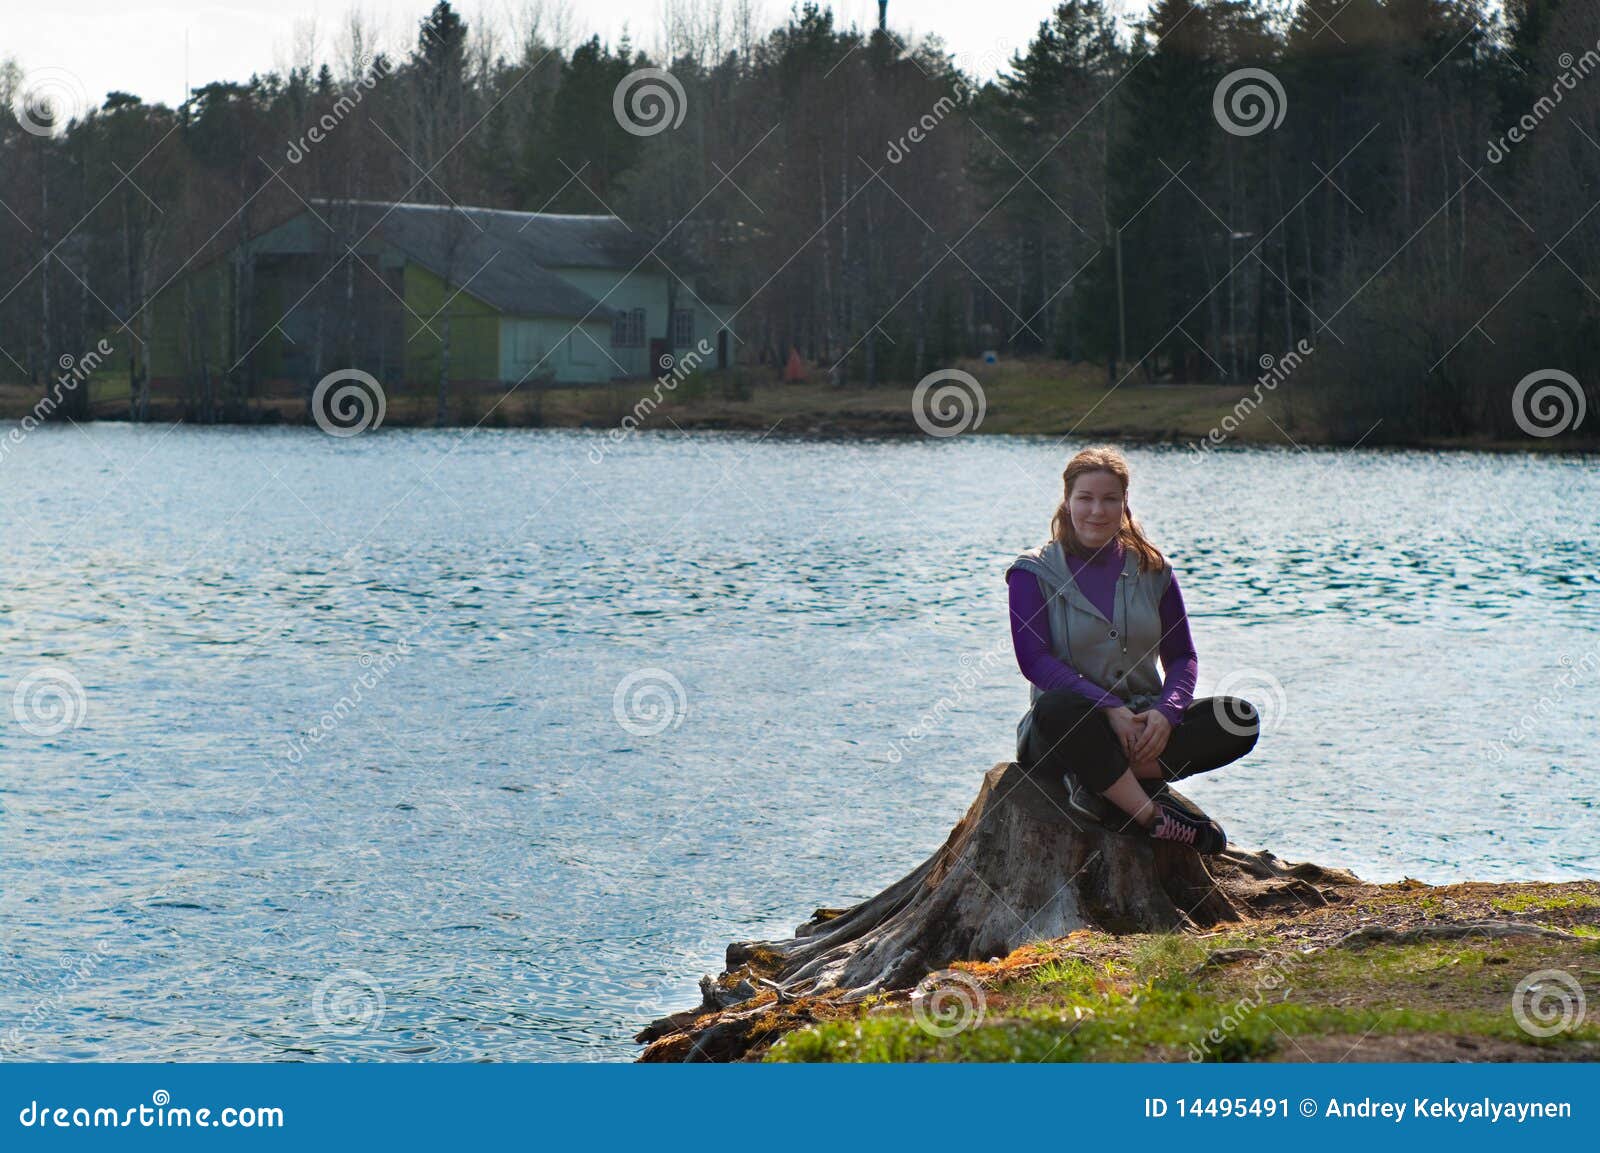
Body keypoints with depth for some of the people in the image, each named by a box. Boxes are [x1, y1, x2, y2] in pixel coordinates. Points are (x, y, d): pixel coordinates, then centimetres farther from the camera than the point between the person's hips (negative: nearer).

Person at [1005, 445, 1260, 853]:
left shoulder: (1151, 570, 10)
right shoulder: (1034, 572, 0)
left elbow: (1182, 657, 7)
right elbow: (1034, 660, -12)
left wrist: (1166, 712, -16)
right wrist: (1108, 708, -24)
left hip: (1142, 723, 4)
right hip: (1073, 728, -4)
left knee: (1240, 720, -21)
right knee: (1057, 708, -40)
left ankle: (1098, 780, -27)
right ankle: (1154, 818, -31)